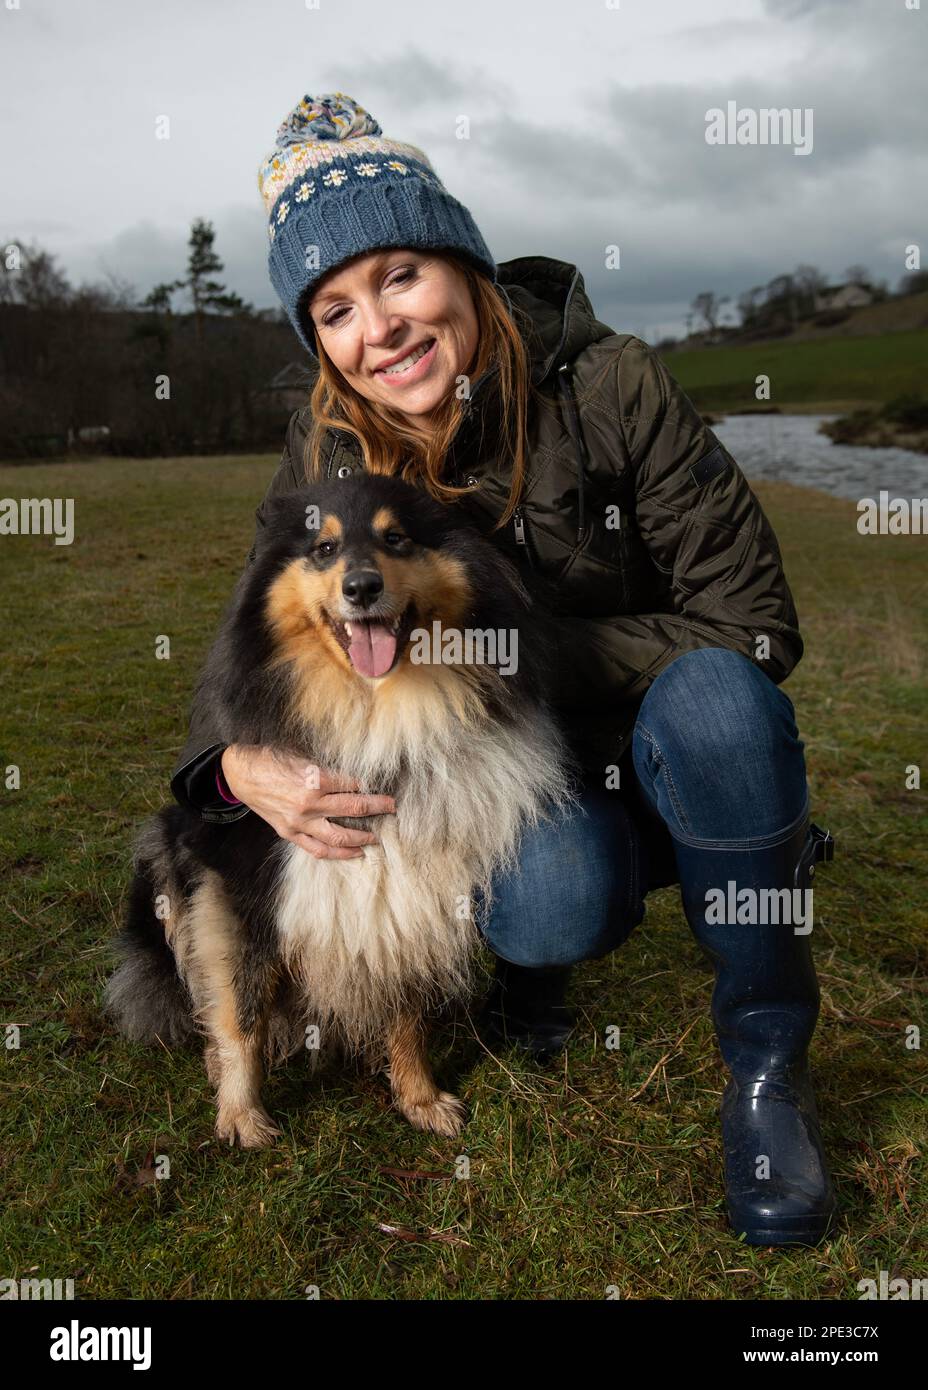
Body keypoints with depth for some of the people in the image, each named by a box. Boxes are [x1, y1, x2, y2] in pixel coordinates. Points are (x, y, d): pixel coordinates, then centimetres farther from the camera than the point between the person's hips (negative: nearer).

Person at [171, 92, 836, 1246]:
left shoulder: (609, 384, -17)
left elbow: (753, 624, -17)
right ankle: (529, 956, 6)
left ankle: (767, 1061, -13)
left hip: (658, 759, 0)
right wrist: (240, 767, -26)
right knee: (558, 903, -33)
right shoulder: (327, 461, -8)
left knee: (716, 701, -35)